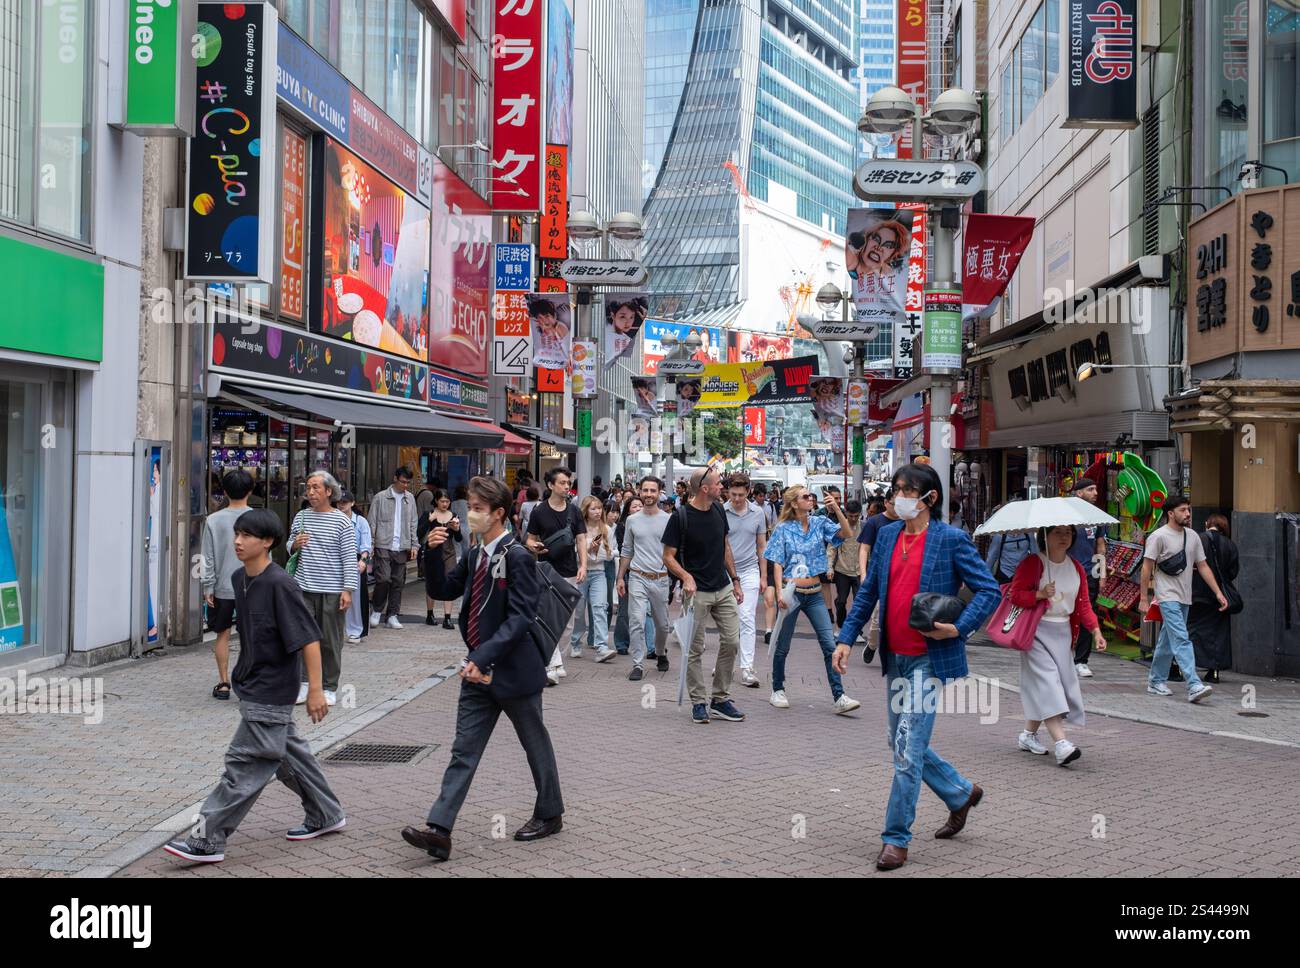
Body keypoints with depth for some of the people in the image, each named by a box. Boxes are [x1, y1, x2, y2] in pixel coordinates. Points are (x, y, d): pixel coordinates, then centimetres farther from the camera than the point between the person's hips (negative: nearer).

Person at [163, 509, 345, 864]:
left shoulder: (279, 584, -20)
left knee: (245, 763, -4)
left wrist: (315, 688, -21)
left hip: (270, 691, -9)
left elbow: (308, 637, -20)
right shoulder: (239, 579, 5)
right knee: (288, 751, 18)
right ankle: (326, 815, 33)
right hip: (252, 685, 9)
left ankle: (208, 840, 0)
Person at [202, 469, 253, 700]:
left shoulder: (213, 520, -4)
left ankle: (223, 683, 14)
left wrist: (208, 588, 3)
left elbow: (208, 559, -4)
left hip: (222, 588, 1)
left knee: (223, 634, 11)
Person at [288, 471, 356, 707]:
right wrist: (295, 544, -4)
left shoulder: (341, 521, -3)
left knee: (331, 641, 4)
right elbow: (290, 547, 20)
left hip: (331, 590, -3)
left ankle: (330, 688, 13)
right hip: (304, 588, 3)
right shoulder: (301, 516, 8)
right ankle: (303, 683, 10)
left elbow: (349, 558, -4)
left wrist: (348, 589, -10)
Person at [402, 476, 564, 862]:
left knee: (535, 744, 12)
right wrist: (434, 554, -2)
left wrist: (483, 657, -29)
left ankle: (550, 815, 30)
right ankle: (439, 829, -2)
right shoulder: (473, 555, 8)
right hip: (479, 670, 7)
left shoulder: (517, 557, -17)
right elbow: (444, 590, 15)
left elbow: (520, 617, -22)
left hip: (513, 669, -7)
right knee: (464, 750, 2)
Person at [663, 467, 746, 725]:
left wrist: (735, 580, 15)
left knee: (731, 642, 3)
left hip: (724, 589, 6)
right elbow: (668, 556, -9)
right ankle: (699, 702, 12)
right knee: (695, 649, 1)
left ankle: (720, 699, 14)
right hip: (697, 592, -6)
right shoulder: (681, 517, -12)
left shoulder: (718, 510, 6)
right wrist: (686, 577, -25)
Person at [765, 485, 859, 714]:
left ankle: (839, 697, -6)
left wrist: (836, 509, -19)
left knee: (830, 644, -6)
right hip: (791, 591, -2)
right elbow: (777, 564, -5)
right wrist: (779, 593, -15)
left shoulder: (819, 524, 4)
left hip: (814, 593, 3)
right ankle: (778, 690, 26)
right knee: (783, 646, 8)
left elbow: (846, 533, -7)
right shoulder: (783, 529, -3)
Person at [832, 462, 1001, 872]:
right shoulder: (887, 535, 8)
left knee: (908, 749, -7)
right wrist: (846, 638, 7)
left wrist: (958, 628, -17)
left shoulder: (951, 540, -9)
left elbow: (989, 590, -7)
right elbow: (868, 592, 13)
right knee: (902, 743, 17)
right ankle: (961, 793, 40)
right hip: (895, 657, 7)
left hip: (929, 658, -7)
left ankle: (895, 838, 5)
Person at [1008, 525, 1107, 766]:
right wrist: (1040, 594, -27)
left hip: (1063, 633, 7)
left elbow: (1083, 603, 10)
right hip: (1037, 632, -7)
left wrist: (1095, 631, -2)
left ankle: (1029, 735, 25)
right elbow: (1016, 594, -12)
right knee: (1047, 683, -16)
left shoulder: (1076, 567, 10)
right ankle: (1061, 743, -24)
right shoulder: (1033, 562, -10)